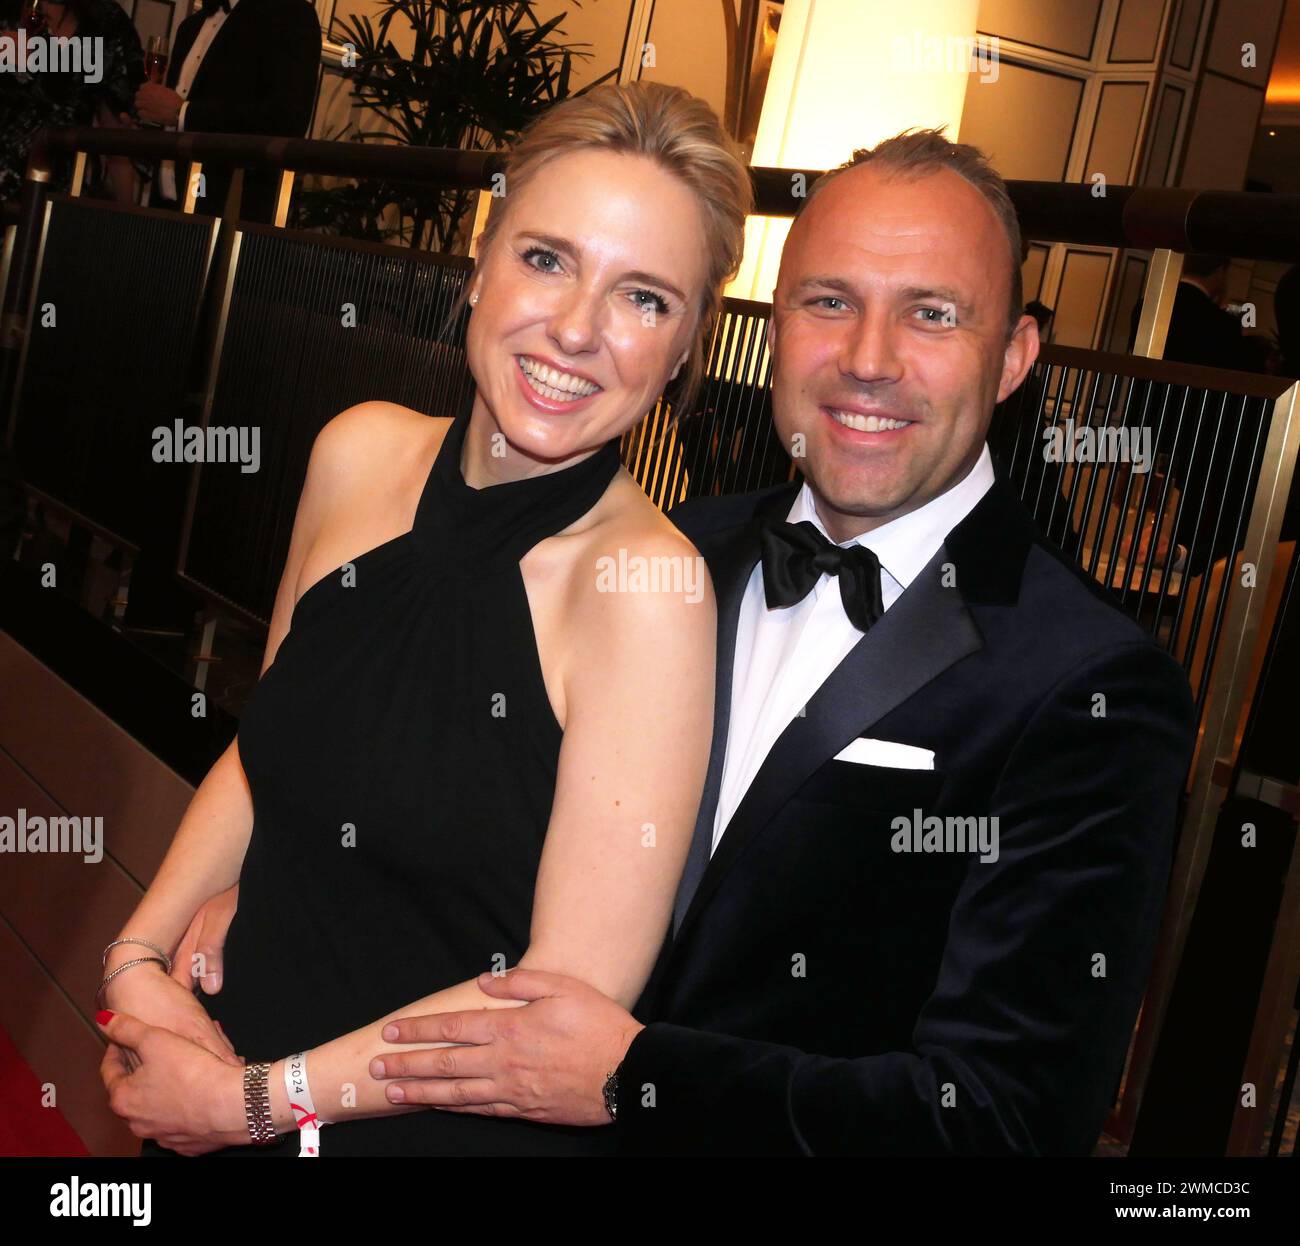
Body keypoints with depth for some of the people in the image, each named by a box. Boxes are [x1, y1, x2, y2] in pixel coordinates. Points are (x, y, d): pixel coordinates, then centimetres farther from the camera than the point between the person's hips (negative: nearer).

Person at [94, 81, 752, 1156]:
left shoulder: (647, 583, -24)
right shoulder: (360, 453, -7)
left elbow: (575, 992, -22)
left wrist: (251, 1100, -16)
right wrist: (140, 957, -5)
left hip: (449, 1127, -4)